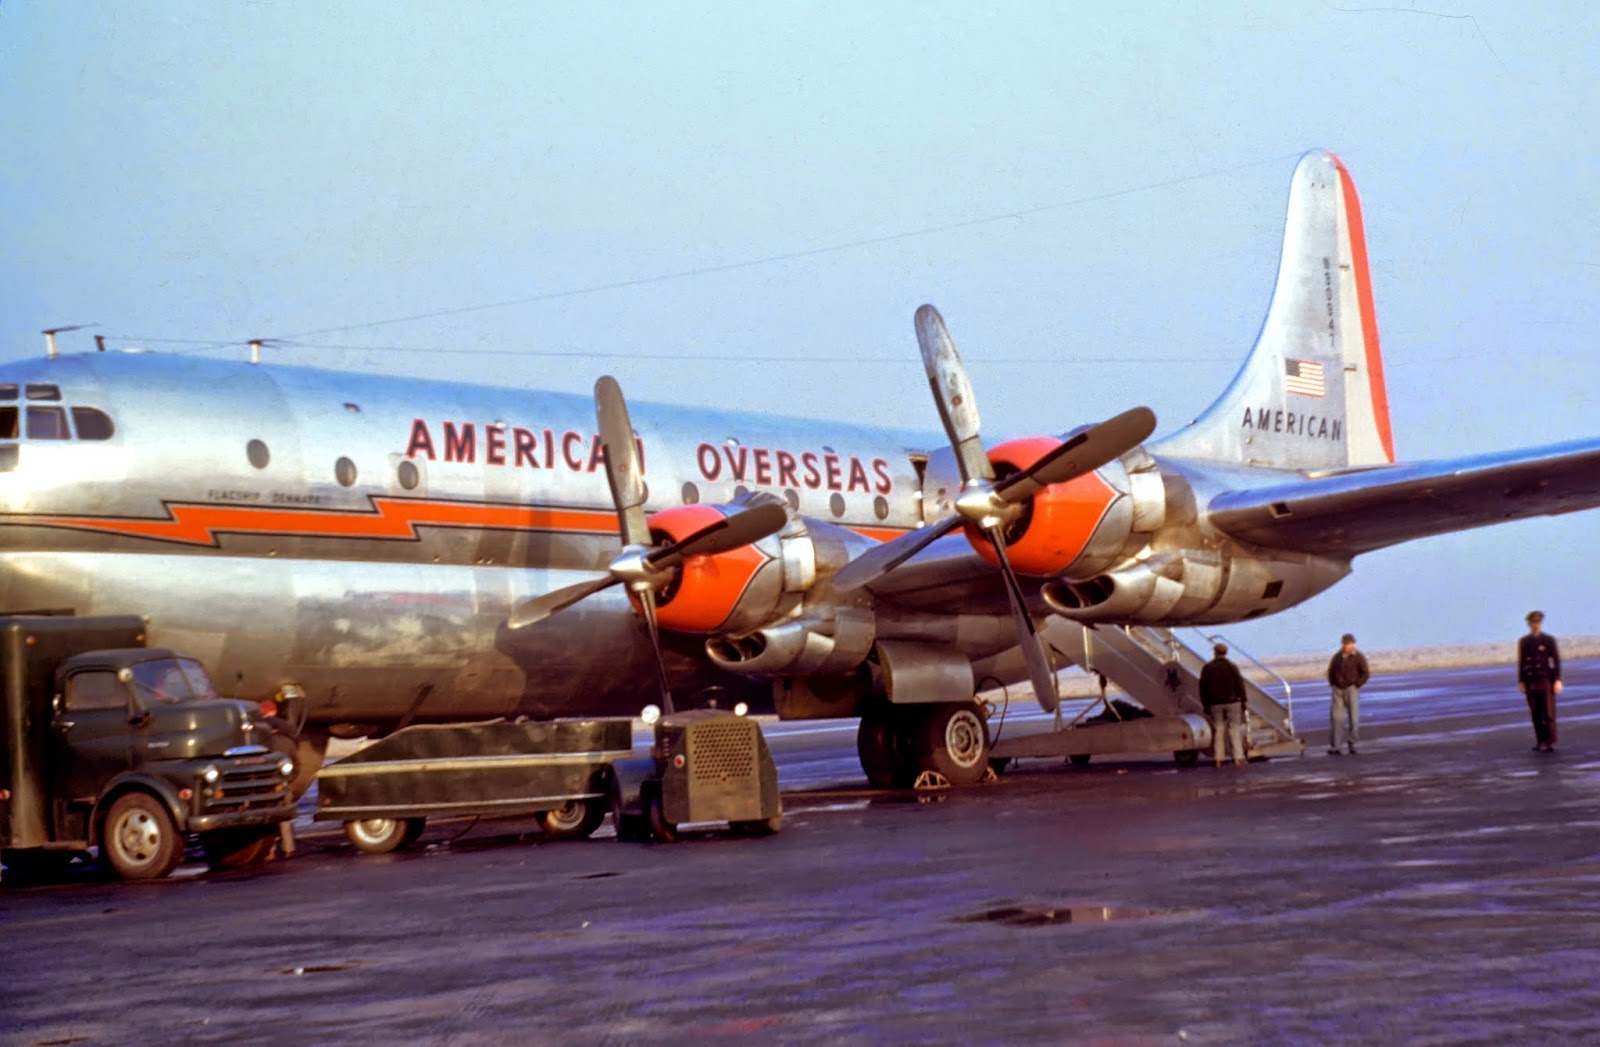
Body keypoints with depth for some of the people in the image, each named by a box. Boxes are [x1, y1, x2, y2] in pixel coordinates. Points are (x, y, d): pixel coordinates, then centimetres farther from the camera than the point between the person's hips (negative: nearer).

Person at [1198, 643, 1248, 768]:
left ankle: (1218, 759, 3)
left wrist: (1205, 704, 9)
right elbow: (1240, 685, -5)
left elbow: (1203, 688, 3)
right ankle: (1238, 757, -7)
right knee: (1235, 729, 2)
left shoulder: (1207, 668, 2)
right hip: (1232, 702, -1)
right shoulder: (1232, 667, -4)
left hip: (1215, 704, 1)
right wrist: (1243, 701, 2)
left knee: (1218, 730, 6)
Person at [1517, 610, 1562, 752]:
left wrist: (1558, 681, -12)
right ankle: (1541, 741, 12)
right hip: (1531, 682, 3)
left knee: (1548, 712, -6)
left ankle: (1550, 743, -1)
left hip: (1546, 681, -3)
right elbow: (1521, 663, 7)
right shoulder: (1523, 642, 6)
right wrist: (1520, 682, 1)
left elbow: (1556, 661, -4)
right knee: (1536, 714, 4)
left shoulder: (1549, 640, -3)